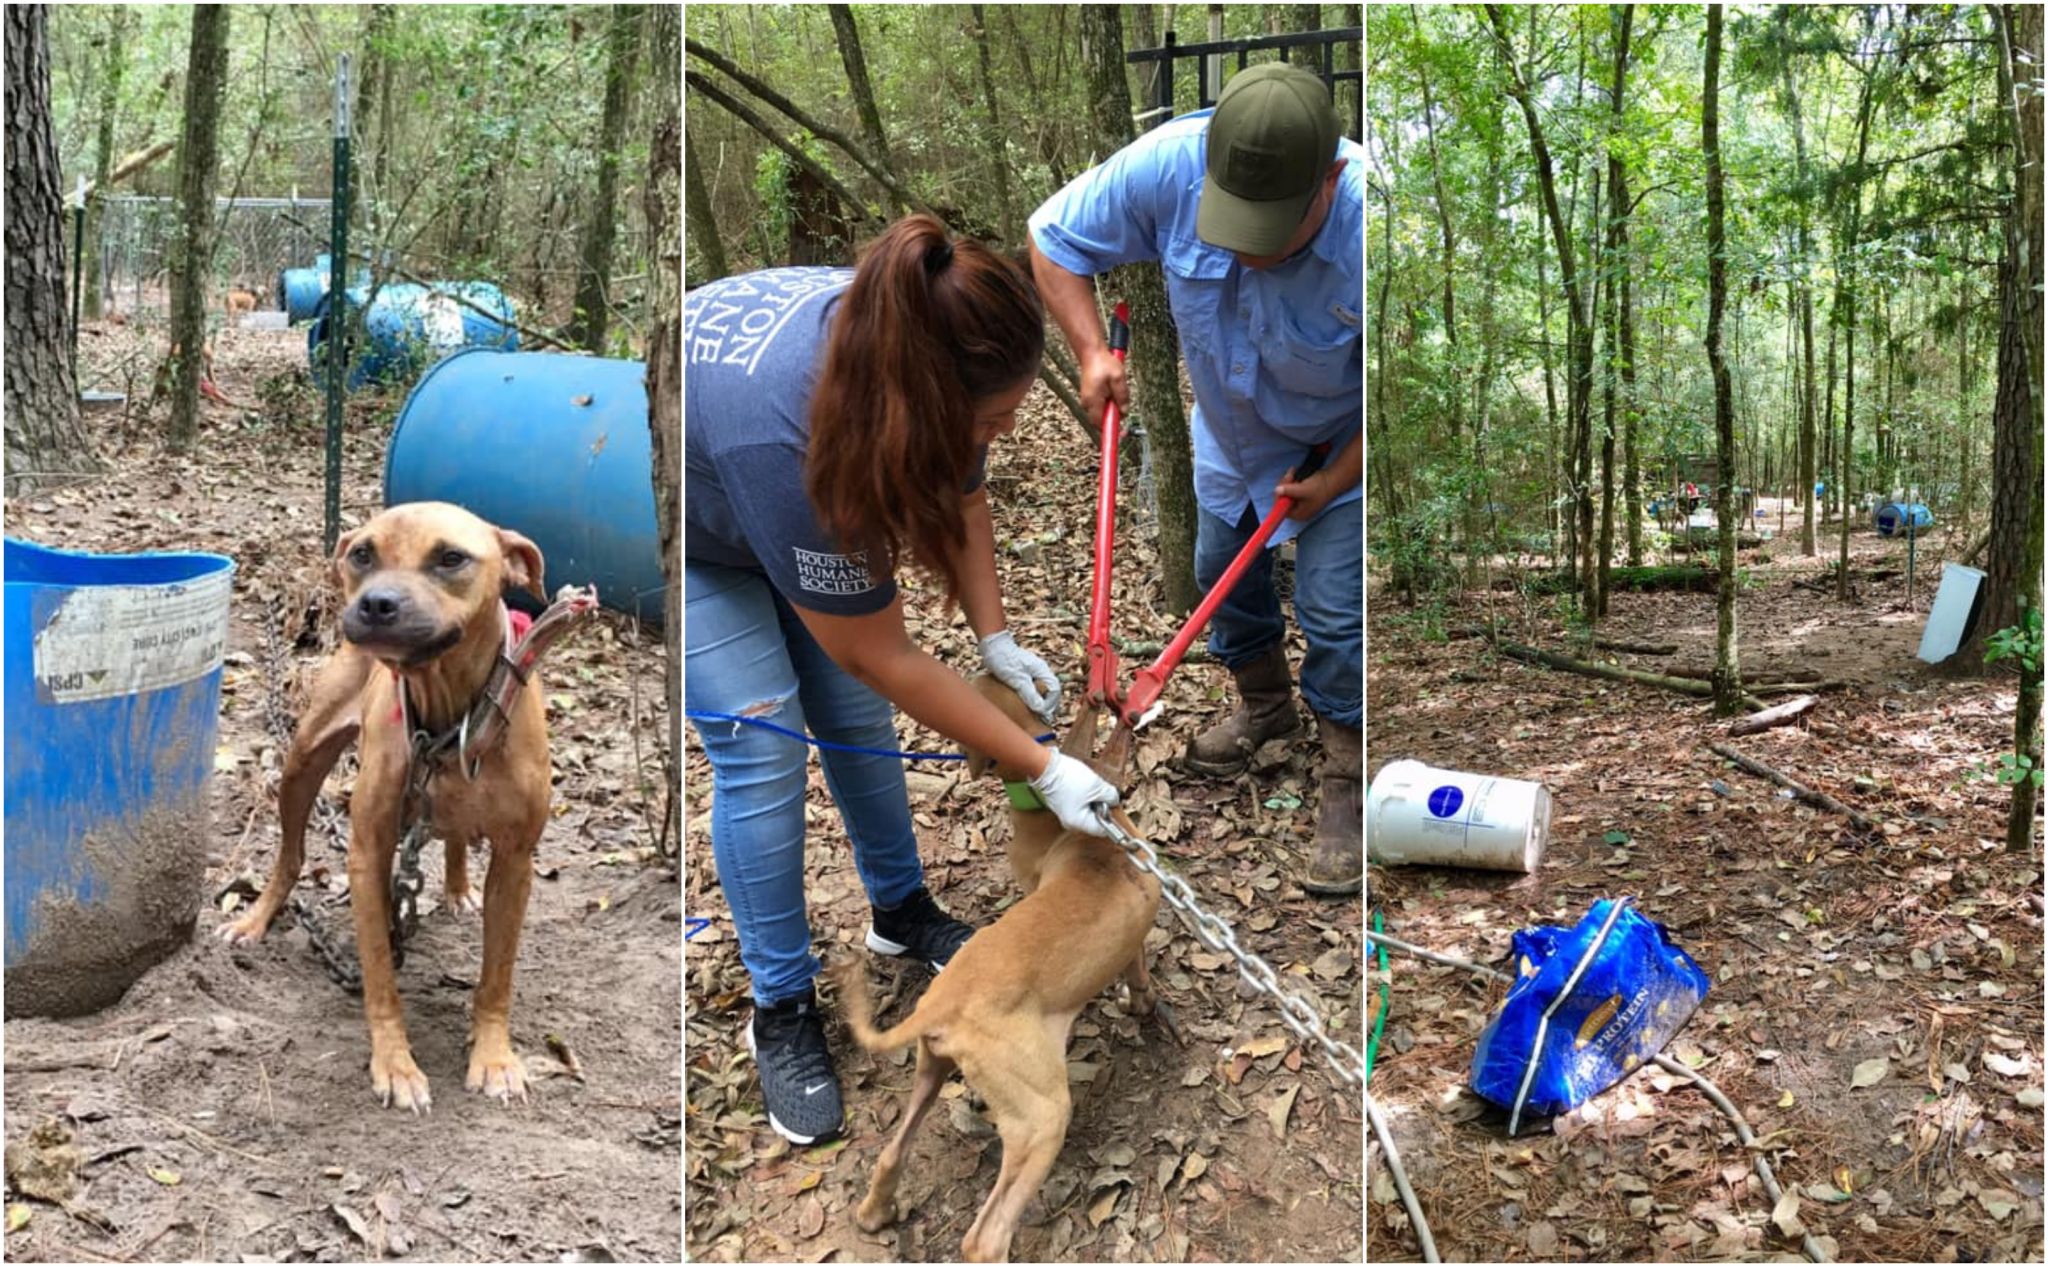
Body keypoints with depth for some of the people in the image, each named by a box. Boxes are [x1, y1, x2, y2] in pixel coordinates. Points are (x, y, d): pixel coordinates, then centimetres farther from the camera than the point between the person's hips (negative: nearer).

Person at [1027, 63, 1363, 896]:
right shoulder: (1168, 165, -33)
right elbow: (1055, 238, -16)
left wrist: (1331, 483, -20)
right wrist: (1090, 351, -27)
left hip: (1340, 445, -4)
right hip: (1231, 427, 5)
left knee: (1334, 615, -7)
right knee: (1224, 570, 20)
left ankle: (1347, 790, 14)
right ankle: (1263, 703, 49)